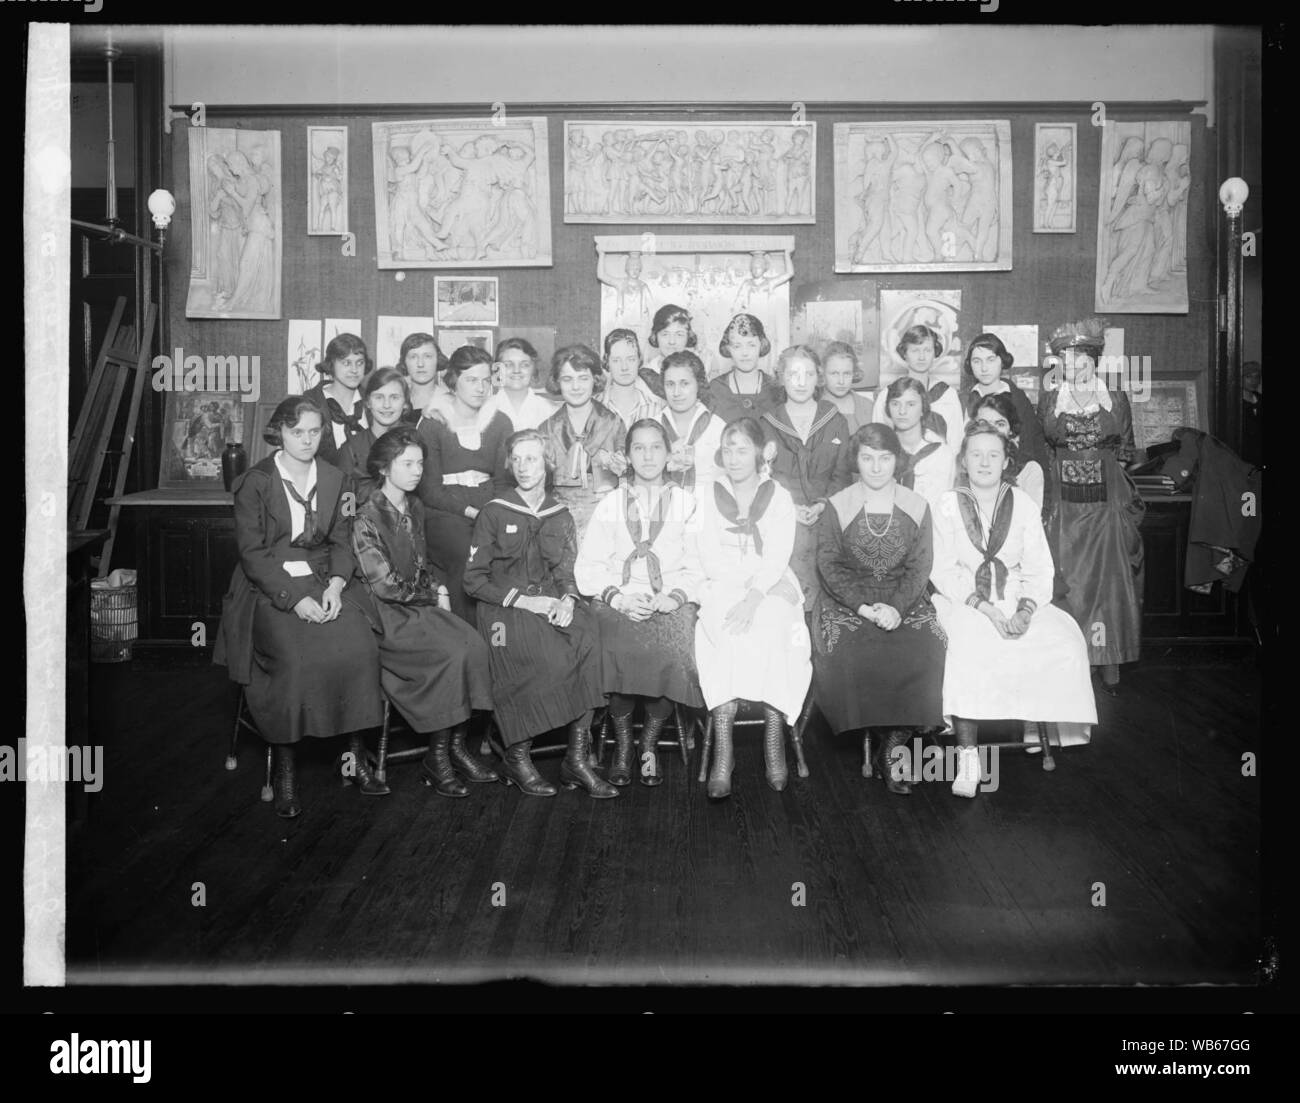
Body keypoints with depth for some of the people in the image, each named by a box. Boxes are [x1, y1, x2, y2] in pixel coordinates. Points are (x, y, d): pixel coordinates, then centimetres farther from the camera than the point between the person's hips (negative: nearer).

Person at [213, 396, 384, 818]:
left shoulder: (333, 478, 12)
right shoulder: (254, 483, -3)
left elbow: (340, 541, 12)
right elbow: (253, 553, -8)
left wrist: (335, 586, -8)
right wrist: (295, 599, -19)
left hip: (325, 582, 4)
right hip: (269, 588, -4)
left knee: (358, 646, -24)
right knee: (293, 657, -30)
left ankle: (356, 754, -13)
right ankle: (284, 769, -18)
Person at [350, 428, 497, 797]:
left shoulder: (414, 507, 13)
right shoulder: (367, 519, -11)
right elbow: (385, 585, -13)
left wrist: (438, 588, 6)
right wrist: (433, 596, -4)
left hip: (421, 605, 7)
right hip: (387, 615, -7)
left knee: (475, 645, -20)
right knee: (452, 653, -27)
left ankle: (457, 743, -11)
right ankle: (436, 759, -13)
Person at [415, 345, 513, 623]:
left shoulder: (499, 423, 14)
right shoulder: (432, 424, 1)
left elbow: (503, 481, 13)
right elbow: (429, 489, -3)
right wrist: (470, 511, -14)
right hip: (443, 512, -3)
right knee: (467, 555, -33)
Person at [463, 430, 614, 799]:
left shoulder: (560, 515, 17)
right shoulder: (494, 513, 5)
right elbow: (474, 579, 1)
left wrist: (567, 599, -7)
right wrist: (522, 600, -11)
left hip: (552, 602, 3)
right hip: (504, 606, -3)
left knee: (588, 637, -30)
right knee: (542, 652, -35)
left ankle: (578, 757, -28)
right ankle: (518, 758, -22)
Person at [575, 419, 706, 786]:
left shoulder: (686, 502, 16)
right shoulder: (610, 504, 17)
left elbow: (699, 566, 7)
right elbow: (587, 566, 8)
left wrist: (675, 595, -12)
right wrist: (618, 597, -9)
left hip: (672, 601, 0)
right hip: (618, 600, 0)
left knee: (675, 645, -32)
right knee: (619, 644, -32)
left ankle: (651, 741, -10)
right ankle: (622, 742, -11)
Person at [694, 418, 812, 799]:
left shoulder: (780, 498, 10)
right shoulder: (710, 497, 14)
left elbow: (778, 560, -4)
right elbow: (709, 560, 4)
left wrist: (754, 596, -22)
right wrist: (757, 573, -12)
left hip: (772, 589, 0)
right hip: (724, 588, 0)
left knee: (772, 626, -34)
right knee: (724, 629, -32)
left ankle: (774, 737, -31)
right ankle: (722, 749, -37)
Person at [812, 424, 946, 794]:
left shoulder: (916, 506, 10)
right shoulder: (837, 507, 5)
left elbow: (920, 566, 2)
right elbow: (829, 565, -3)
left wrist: (895, 606, -16)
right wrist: (863, 605, -17)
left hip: (904, 601, 1)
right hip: (846, 601, -1)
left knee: (925, 650, -28)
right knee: (846, 654, -30)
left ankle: (895, 741, -14)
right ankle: (890, 739, -10)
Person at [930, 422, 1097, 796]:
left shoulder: (1023, 504, 10)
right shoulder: (948, 505, 4)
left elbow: (1039, 569, 4)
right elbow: (943, 571, -4)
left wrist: (1026, 610, -15)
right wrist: (984, 608, -17)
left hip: (1018, 602, 3)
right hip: (963, 602, -3)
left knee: (1066, 640, -23)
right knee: (968, 648, -34)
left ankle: (1044, 722, -7)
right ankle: (967, 754, -30)